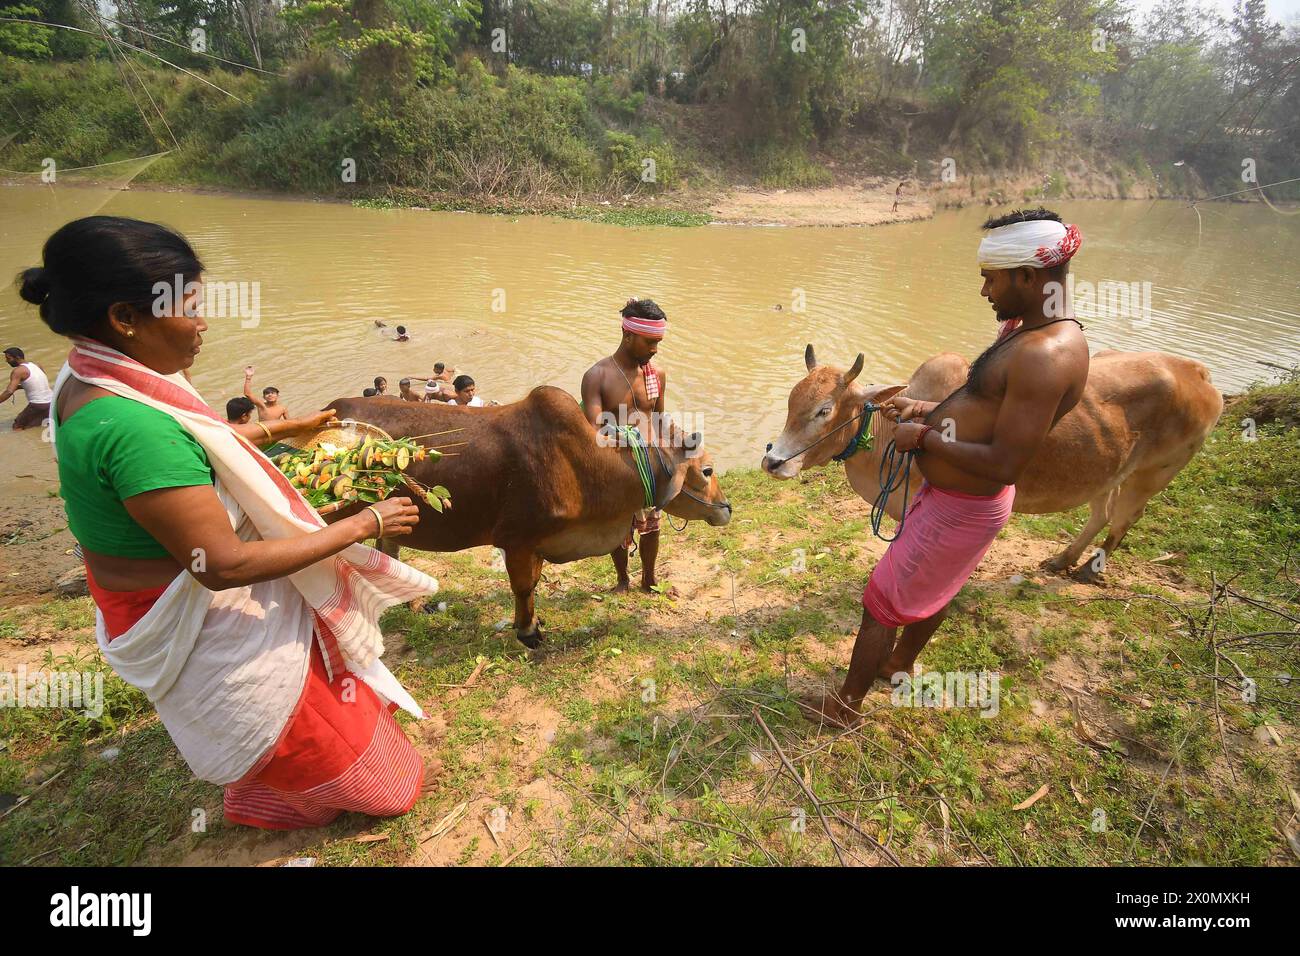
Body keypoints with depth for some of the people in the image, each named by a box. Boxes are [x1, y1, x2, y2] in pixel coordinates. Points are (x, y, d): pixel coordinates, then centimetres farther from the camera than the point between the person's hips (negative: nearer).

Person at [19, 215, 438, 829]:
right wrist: (359, 526, -27)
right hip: (204, 622, -10)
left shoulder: (89, 380, -4)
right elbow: (223, 564, -33)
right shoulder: (133, 426, -36)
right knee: (315, 730, 17)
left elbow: (189, 439, 15)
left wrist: (288, 427, 21)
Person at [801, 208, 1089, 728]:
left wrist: (924, 438, -21)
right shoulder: (1026, 328, 4)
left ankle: (845, 705, 24)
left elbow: (1005, 464, -31)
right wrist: (928, 409, 5)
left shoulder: (1045, 355, -29)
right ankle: (901, 663, 55)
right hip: (948, 493, 10)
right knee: (930, 587, 29)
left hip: (961, 509, -10)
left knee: (880, 602, 5)